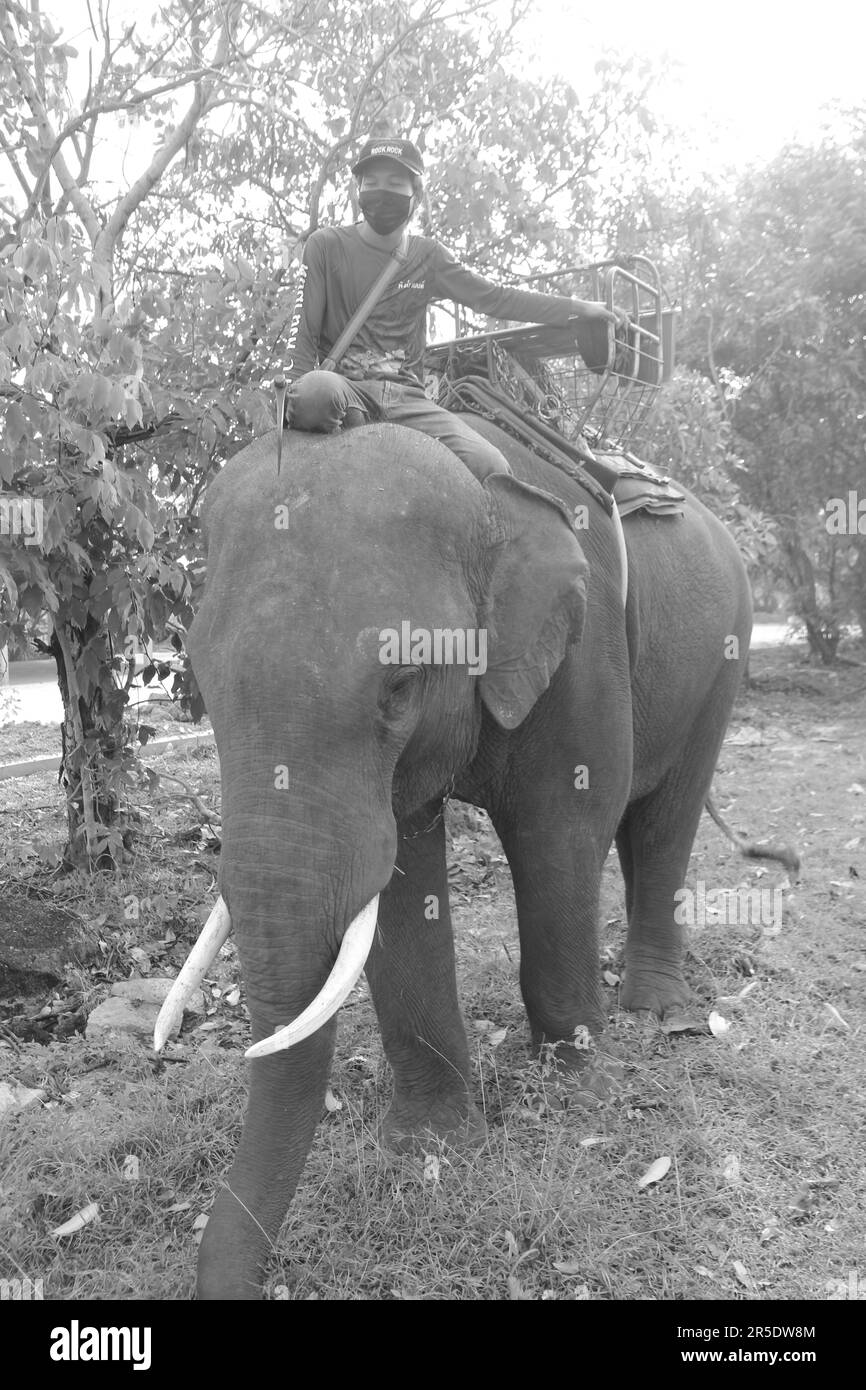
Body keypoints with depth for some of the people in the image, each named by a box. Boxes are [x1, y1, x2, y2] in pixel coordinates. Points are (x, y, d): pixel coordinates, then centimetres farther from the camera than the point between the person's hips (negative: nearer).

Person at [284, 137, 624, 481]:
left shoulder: (427, 256, 15)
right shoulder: (327, 245, 6)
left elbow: (494, 298, 15)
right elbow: (303, 331, 1)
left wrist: (578, 308, 13)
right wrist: (294, 391, -18)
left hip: (407, 397, 2)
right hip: (346, 385, -2)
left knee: (491, 467, -23)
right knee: (315, 391, -41)